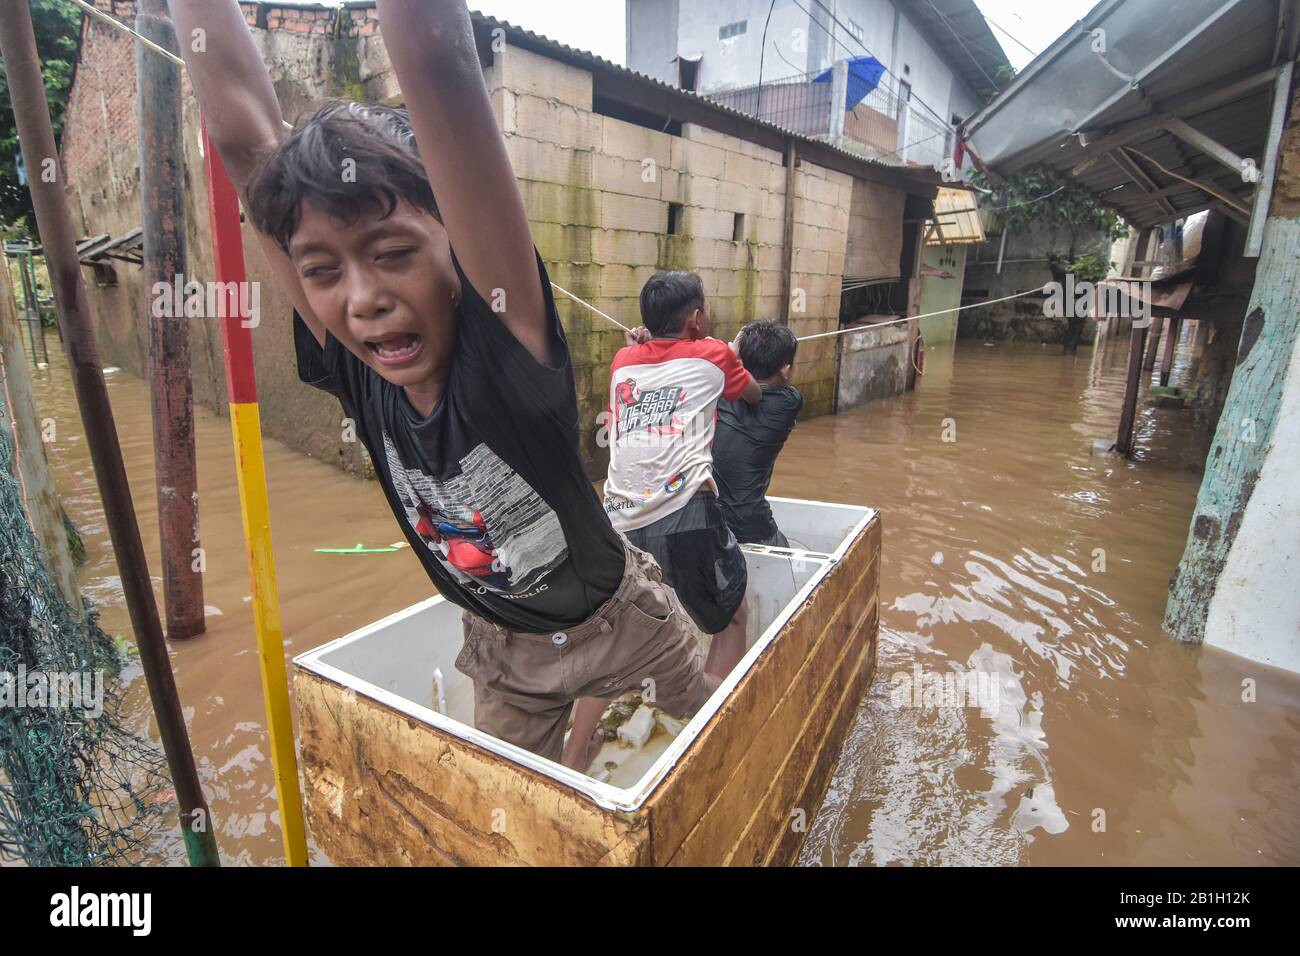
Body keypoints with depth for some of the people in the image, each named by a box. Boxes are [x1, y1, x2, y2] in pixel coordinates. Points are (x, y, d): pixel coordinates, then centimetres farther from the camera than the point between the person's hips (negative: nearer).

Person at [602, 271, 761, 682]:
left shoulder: (623, 361, 18)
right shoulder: (712, 355, 10)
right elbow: (754, 394, 31)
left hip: (621, 522, 4)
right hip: (685, 514, -4)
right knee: (731, 619, 19)